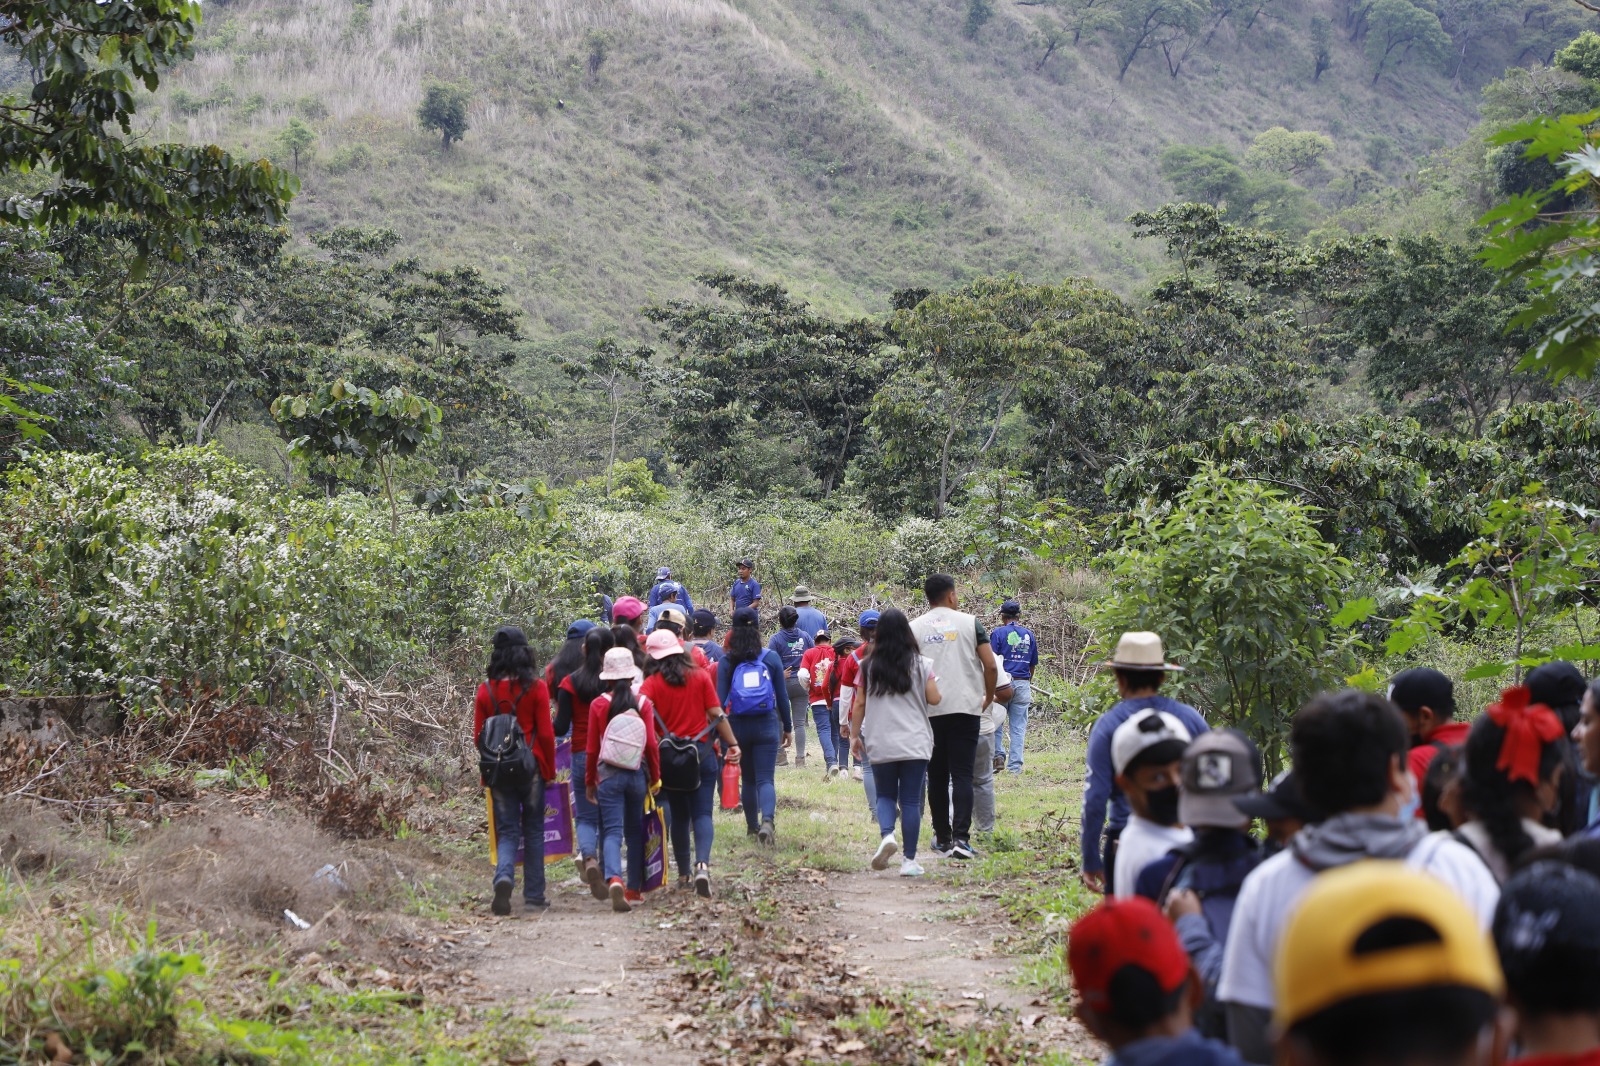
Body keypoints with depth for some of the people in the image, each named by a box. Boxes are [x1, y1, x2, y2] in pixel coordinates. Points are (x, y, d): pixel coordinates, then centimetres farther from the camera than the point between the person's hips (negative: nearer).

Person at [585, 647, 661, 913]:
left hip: (608, 775, -1)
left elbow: (592, 748, 0)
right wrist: (655, 777, 7)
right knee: (635, 832, 15)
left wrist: (589, 781, 10)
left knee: (612, 831, -4)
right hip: (637, 774, 1)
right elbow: (651, 744, -4)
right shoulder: (643, 703, -2)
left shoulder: (598, 705, -3)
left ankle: (614, 879, -29)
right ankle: (634, 889, 20)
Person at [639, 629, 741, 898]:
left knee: (679, 815, 14)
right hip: (703, 754, 0)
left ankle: (683, 873, 18)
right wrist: (732, 744, 5)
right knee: (702, 813, -1)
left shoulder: (651, 684, -3)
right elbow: (717, 714, -2)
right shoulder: (701, 677, 0)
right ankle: (702, 863, -23)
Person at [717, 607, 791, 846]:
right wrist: (788, 727, 12)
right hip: (767, 725, -1)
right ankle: (768, 821, -27)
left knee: (748, 779, 18)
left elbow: (720, 698, -5)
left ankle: (753, 826, 26)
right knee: (765, 779, -3)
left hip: (738, 726, 1)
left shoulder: (727, 661, -2)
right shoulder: (771, 658, -1)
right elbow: (782, 696, 2)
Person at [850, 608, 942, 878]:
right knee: (911, 800, 3)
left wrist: (855, 735, 11)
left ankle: (887, 834, -15)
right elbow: (934, 699, -5)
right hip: (915, 743, -1)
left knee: (885, 795, 14)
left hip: (880, 744, 1)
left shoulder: (868, 667, 1)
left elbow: (860, 704, 2)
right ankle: (909, 860, 3)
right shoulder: (921, 664, -3)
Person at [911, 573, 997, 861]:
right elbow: (991, 666, -3)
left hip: (929, 711, 1)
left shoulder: (915, 628, 4)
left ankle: (943, 838, 15)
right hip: (965, 708, -1)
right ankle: (961, 838, -15)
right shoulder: (969, 623, 2)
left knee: (937, 776, 10)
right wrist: (988, 698, 12)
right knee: (962, 774, -3)